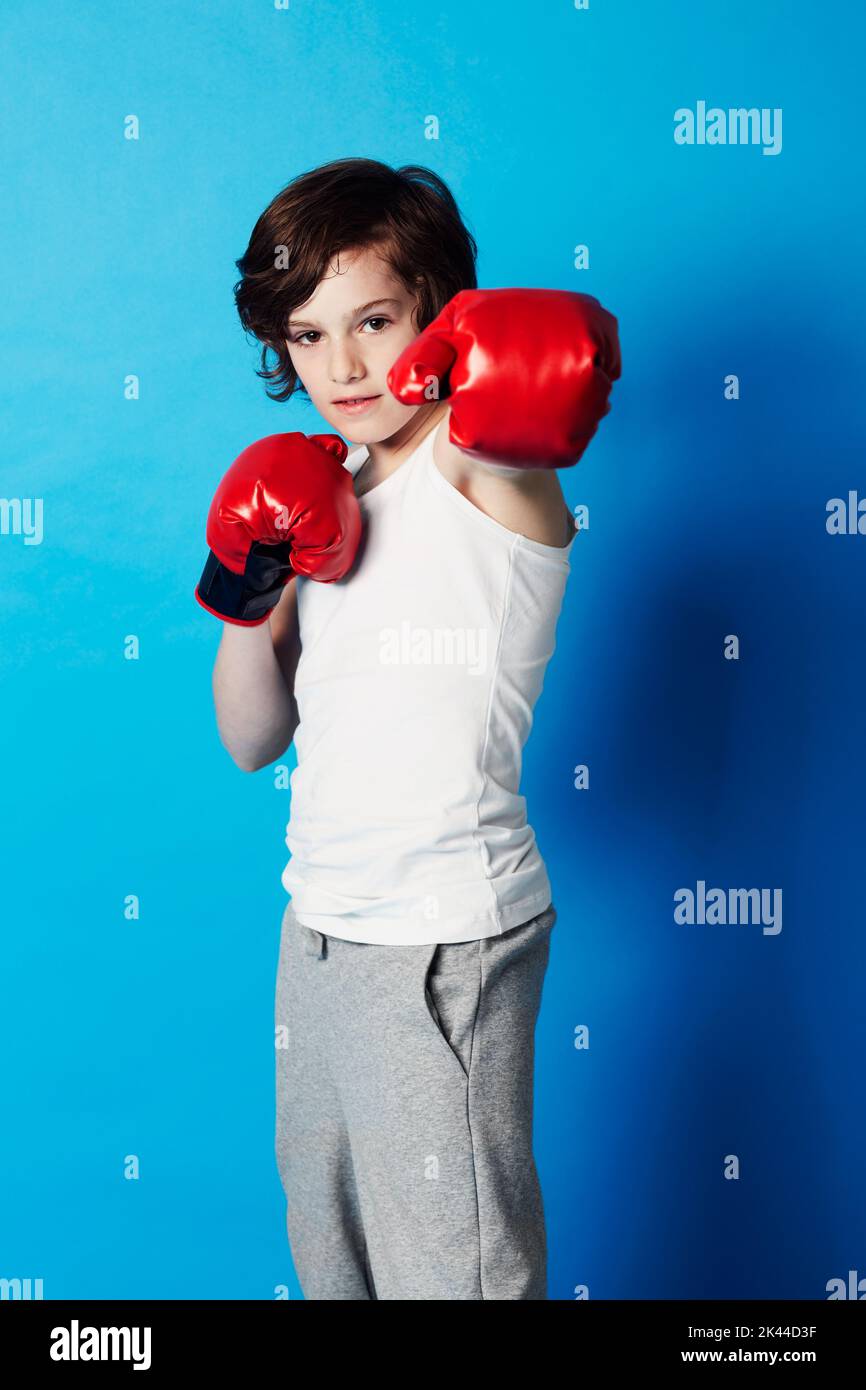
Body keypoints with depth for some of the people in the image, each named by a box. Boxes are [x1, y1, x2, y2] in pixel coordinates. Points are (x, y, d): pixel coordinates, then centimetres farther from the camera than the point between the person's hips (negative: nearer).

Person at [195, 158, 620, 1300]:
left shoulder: (476, 461, -10)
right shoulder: (324, 497, 10)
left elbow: (578, 341, -31)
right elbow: (254, 739, 8)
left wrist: (543, 346, -46)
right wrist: (244, 600, -5)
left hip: (446, 935, -7)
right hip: (321, 922, 7)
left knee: (452, 1264, 7)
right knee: (329, 1251, 22)